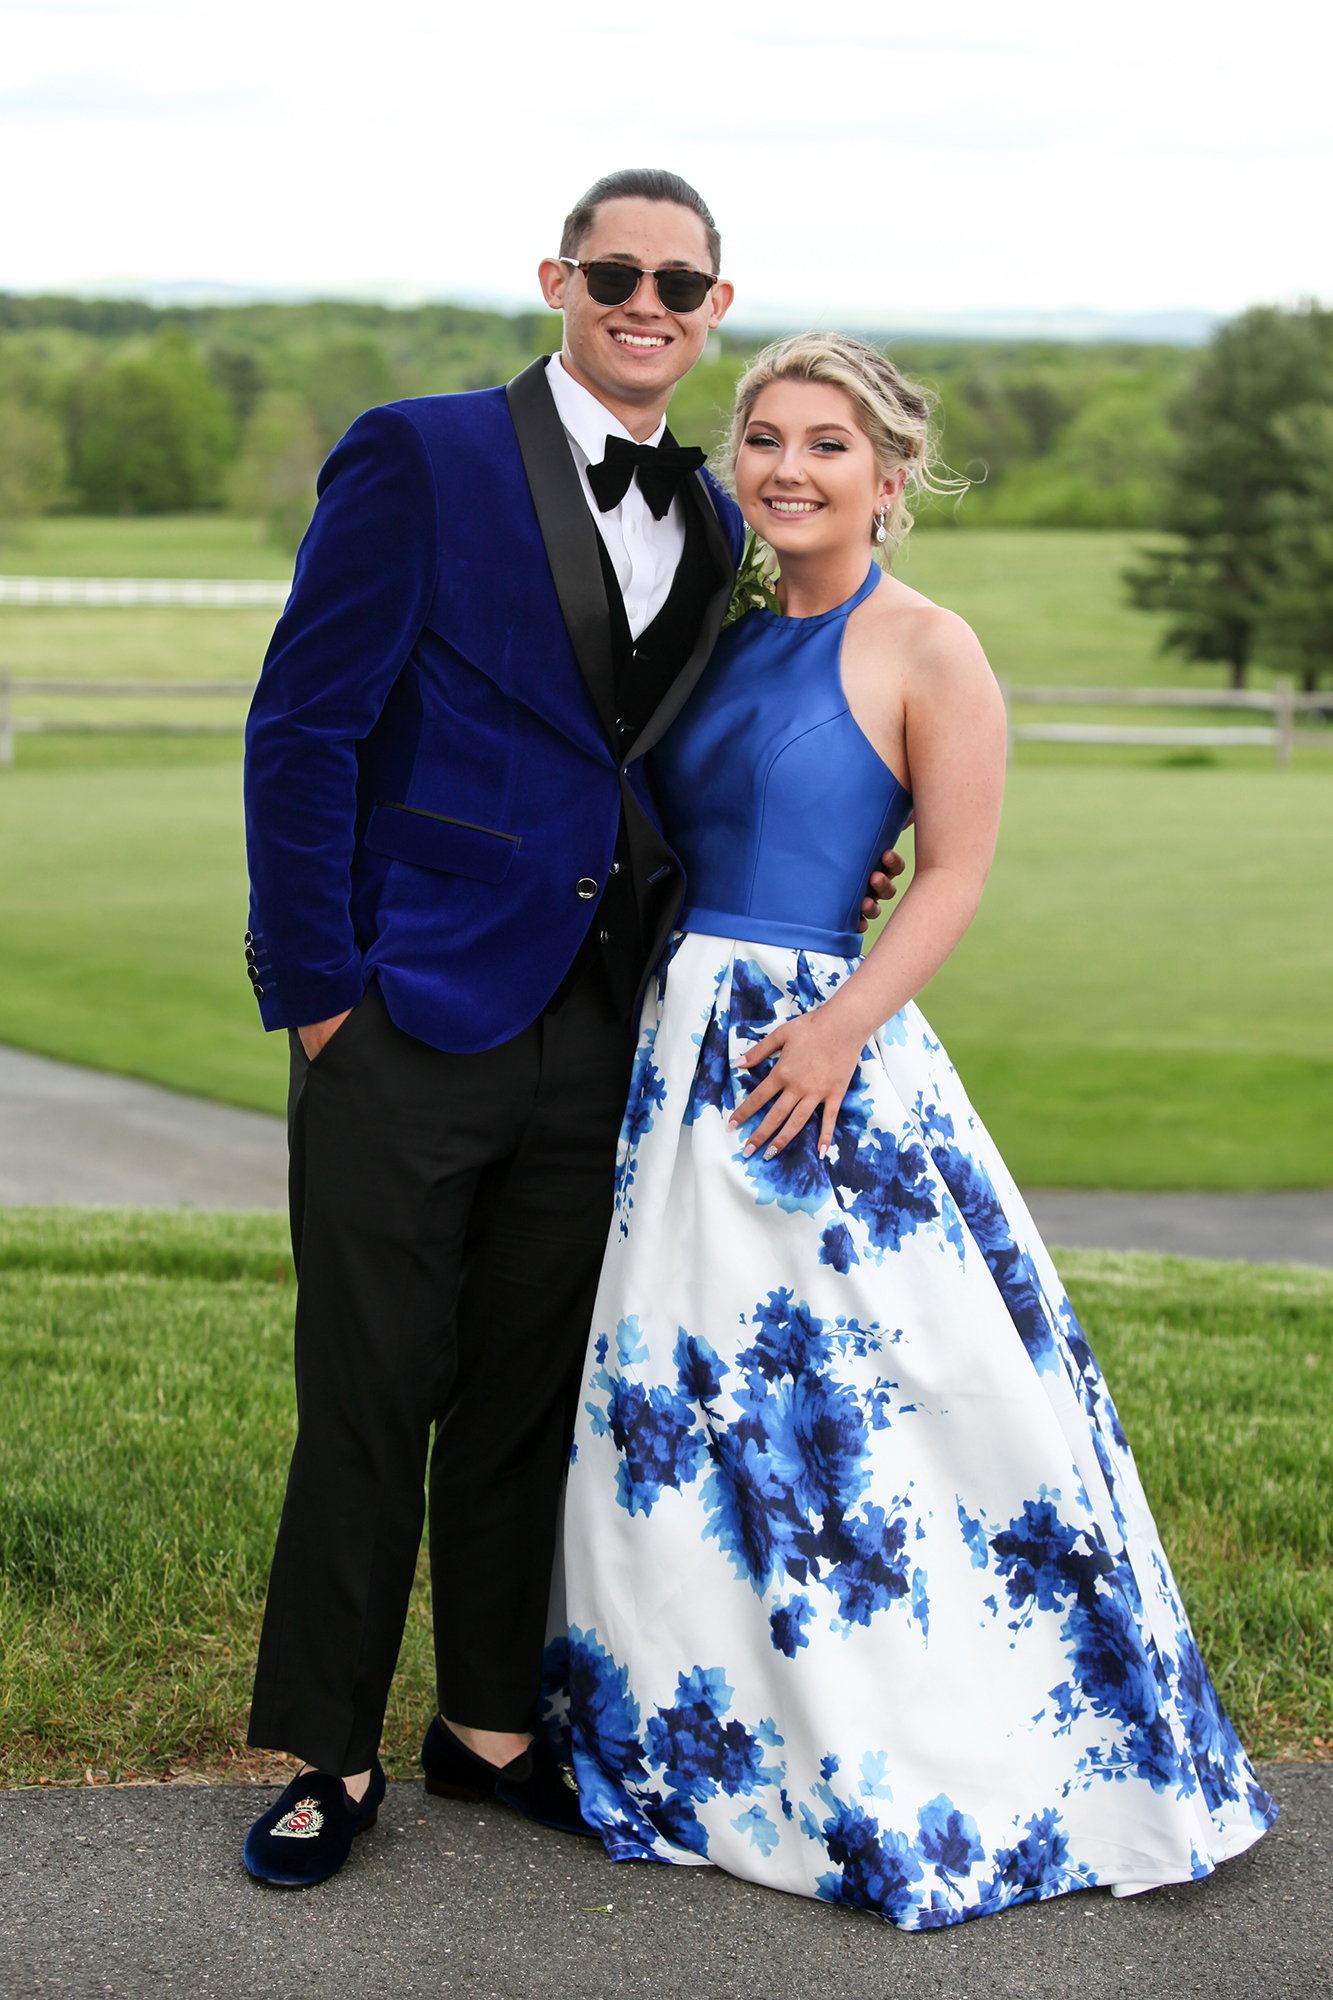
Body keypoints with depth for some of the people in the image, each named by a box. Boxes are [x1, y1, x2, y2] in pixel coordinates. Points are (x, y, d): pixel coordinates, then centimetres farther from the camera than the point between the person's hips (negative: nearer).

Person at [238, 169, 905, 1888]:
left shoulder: (711, 523, 12)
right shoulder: (418, 460, -7)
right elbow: (301, 731, -9)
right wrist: (320, 992, -12)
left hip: (589, 1032, 5)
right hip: (407, 1023, -5)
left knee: (529, 1396, 14)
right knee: (368, 1402, 2)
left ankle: (490, 1723, 28)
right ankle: (326, 1755, 16)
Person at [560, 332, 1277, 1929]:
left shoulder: (926, 652, -6)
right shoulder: (729, 642, 13)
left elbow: (955, 873, -10)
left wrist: (844, 1021, -21)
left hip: (815, 1049, -7)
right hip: (676, 1046, 7)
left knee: (868, 1402, -3)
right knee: (676, 1403, 11)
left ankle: (926, 1766, 14)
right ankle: (722, 1746, 25)